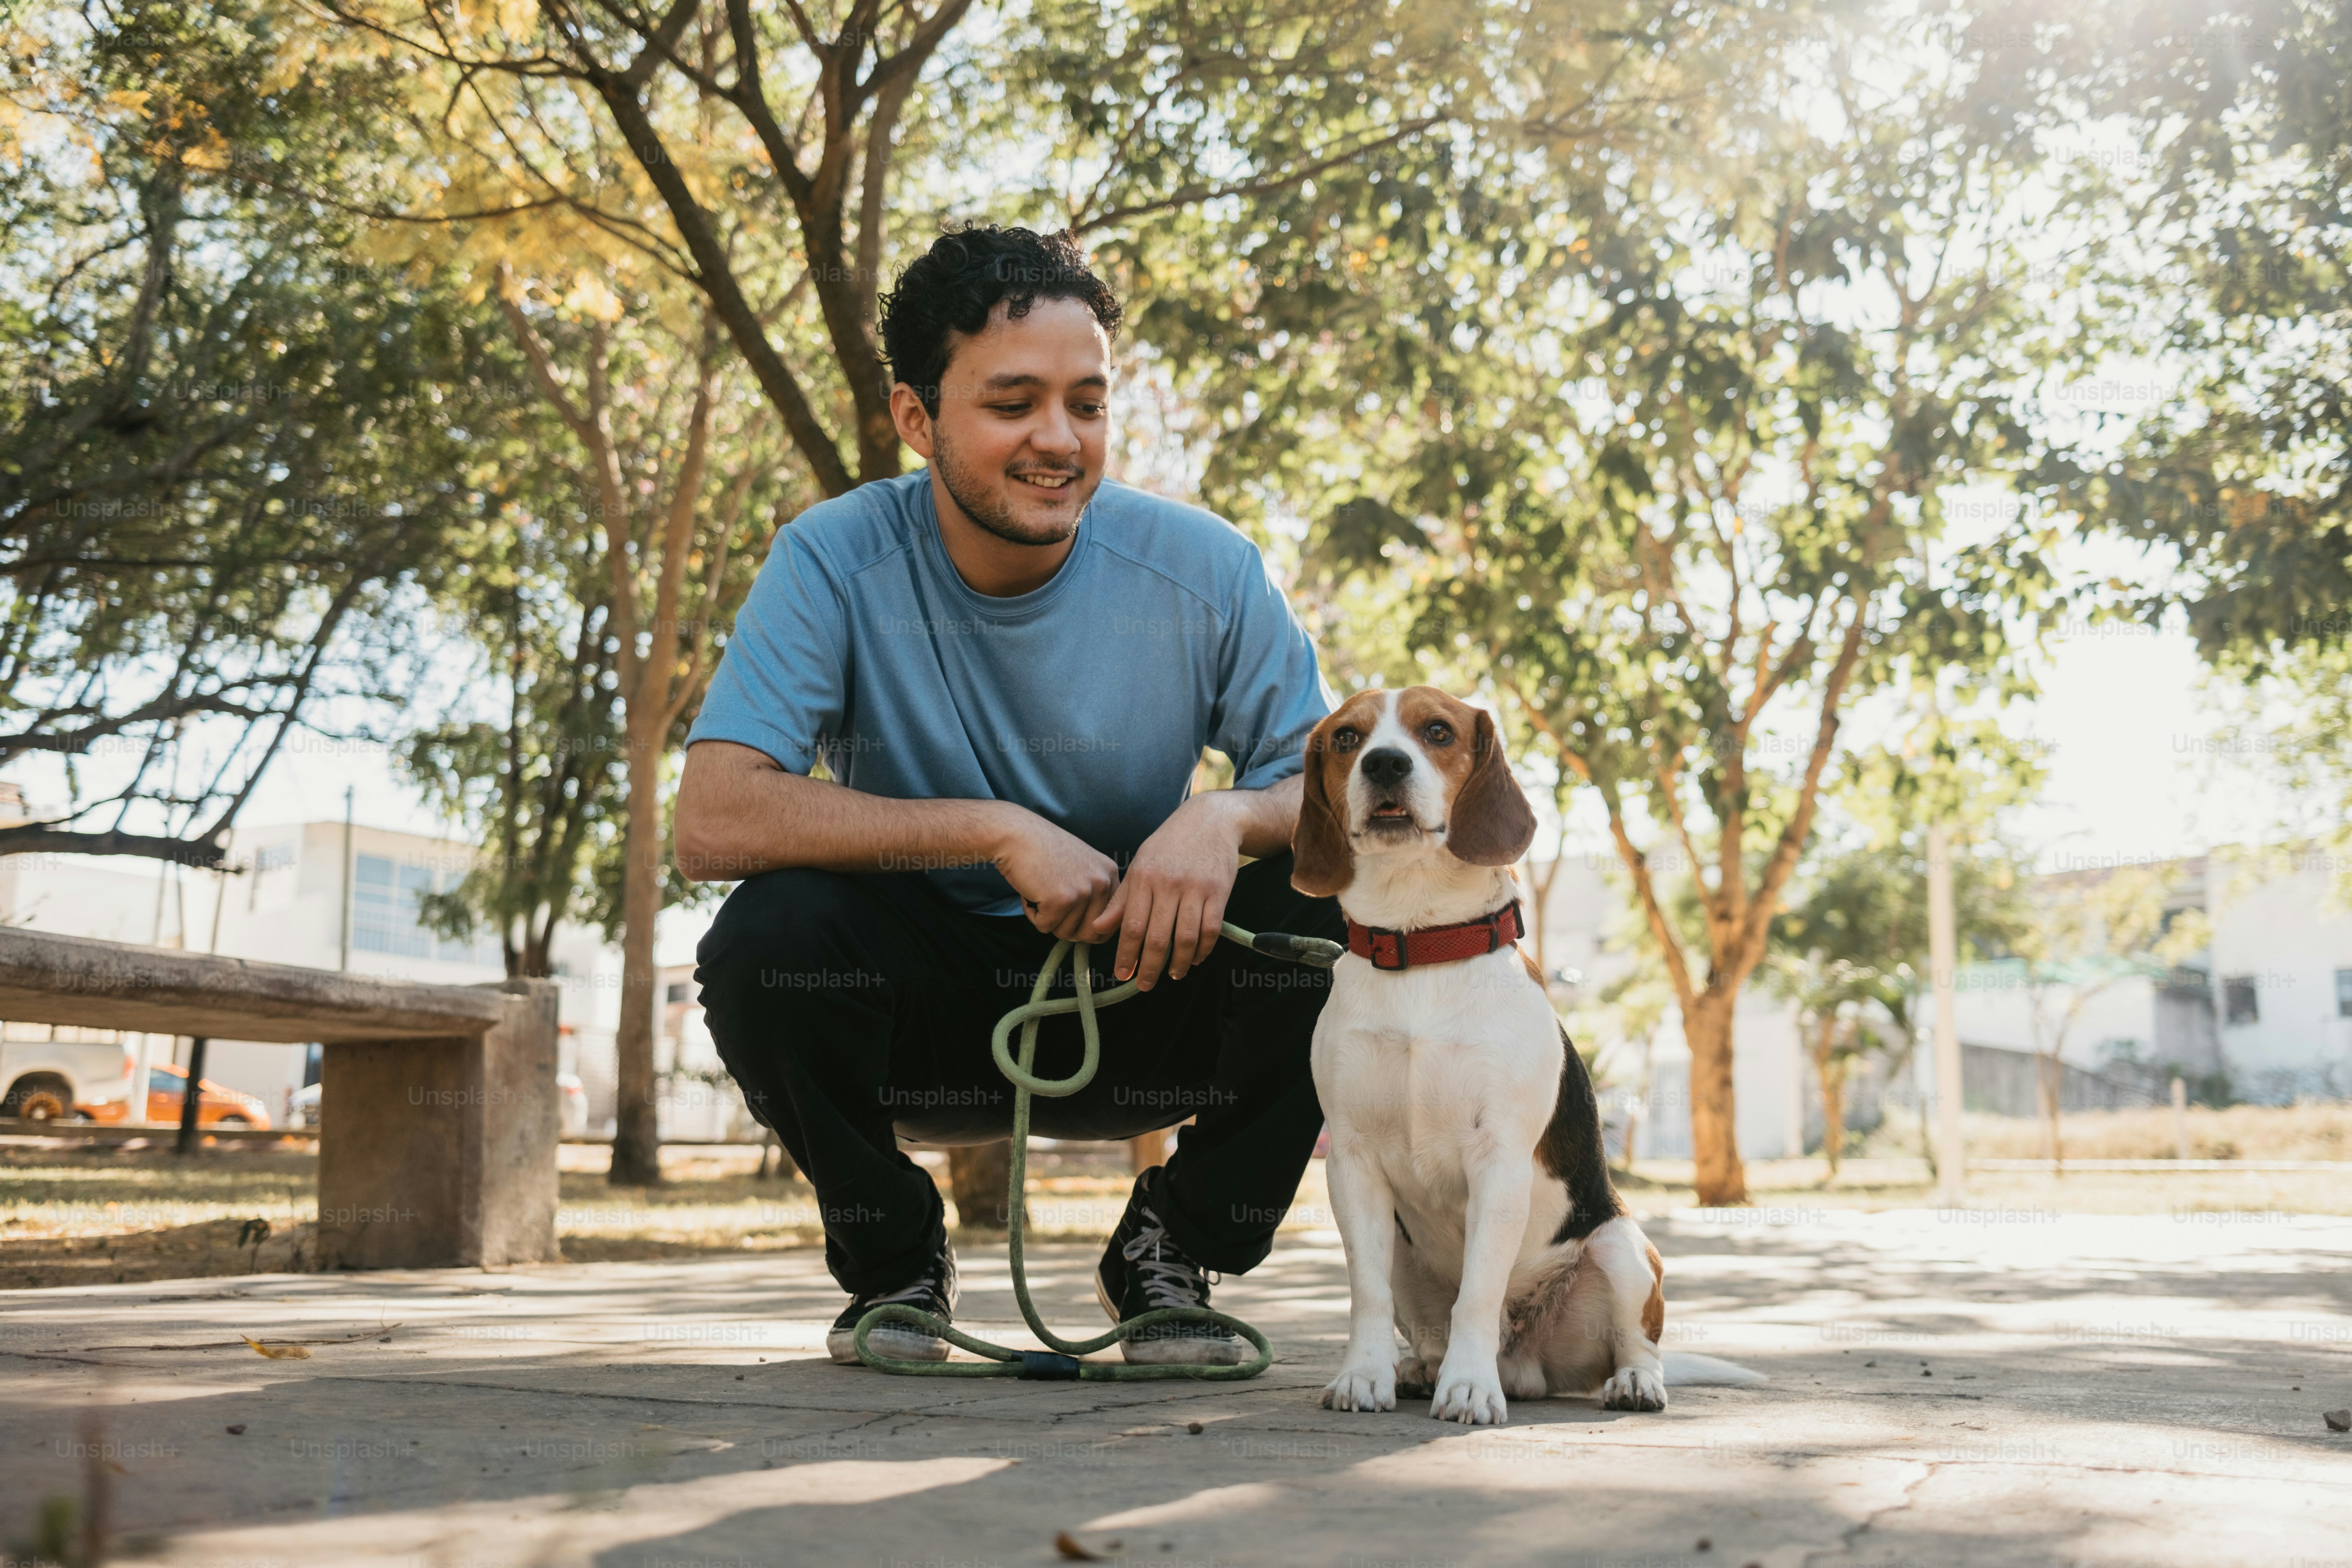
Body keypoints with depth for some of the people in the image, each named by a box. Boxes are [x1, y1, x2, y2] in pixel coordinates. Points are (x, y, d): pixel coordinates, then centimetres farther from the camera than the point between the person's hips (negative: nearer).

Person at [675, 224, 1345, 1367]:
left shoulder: (1202, 569, -12)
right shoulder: (836, 562, -16)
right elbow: (713, 822, -26)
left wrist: (1231, 816, -32)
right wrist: (996, 830, -31)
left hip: (1141, 993, 1)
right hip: (926, 1012, -1)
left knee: (1326, 911, -25)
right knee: (767, 935, -31)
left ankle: (1173, 1250, 2)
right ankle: (893, 1259, 0)